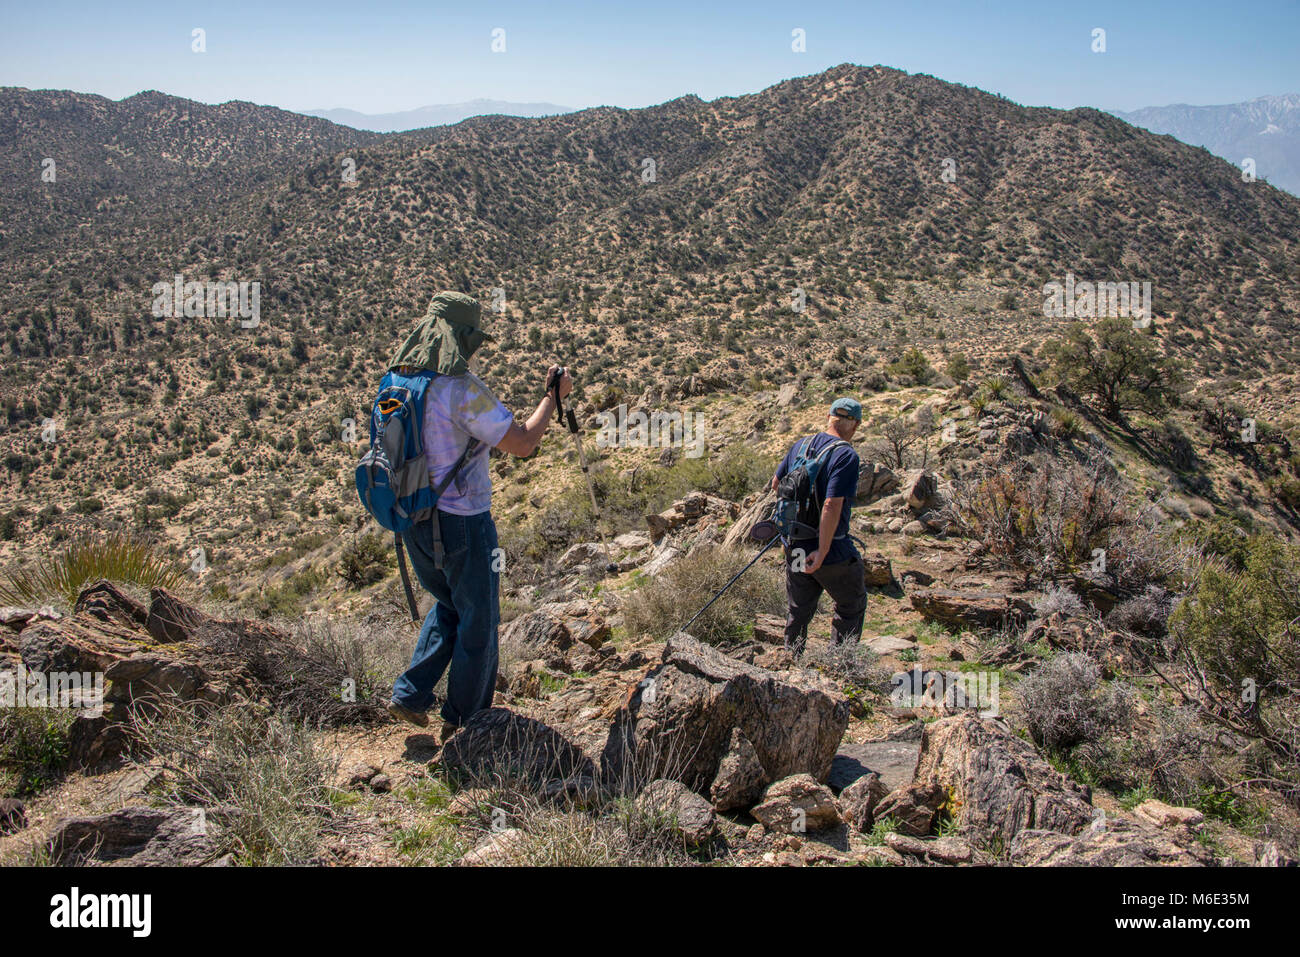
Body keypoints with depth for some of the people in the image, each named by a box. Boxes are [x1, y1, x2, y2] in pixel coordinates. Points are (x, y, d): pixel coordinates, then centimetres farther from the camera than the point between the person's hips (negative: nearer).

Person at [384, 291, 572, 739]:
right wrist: (553, 395, -6)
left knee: (448, 606, 28)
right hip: (462, 522, -7)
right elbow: (522, 443, -19)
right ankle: (463, 721, 25)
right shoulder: (462, 387, -22)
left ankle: (409, 696, 24)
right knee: (477, 622, 12)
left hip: (414, 520, 7)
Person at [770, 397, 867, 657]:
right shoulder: (846, 456, -20)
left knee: (797, 611, 20)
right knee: (851, 606, 16)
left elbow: (776, 482, 15)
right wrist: (822, 553, -23)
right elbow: (832, 506, -27)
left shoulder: (801, 445, 2)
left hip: (795, 546, 6)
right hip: (832, 550, -6)